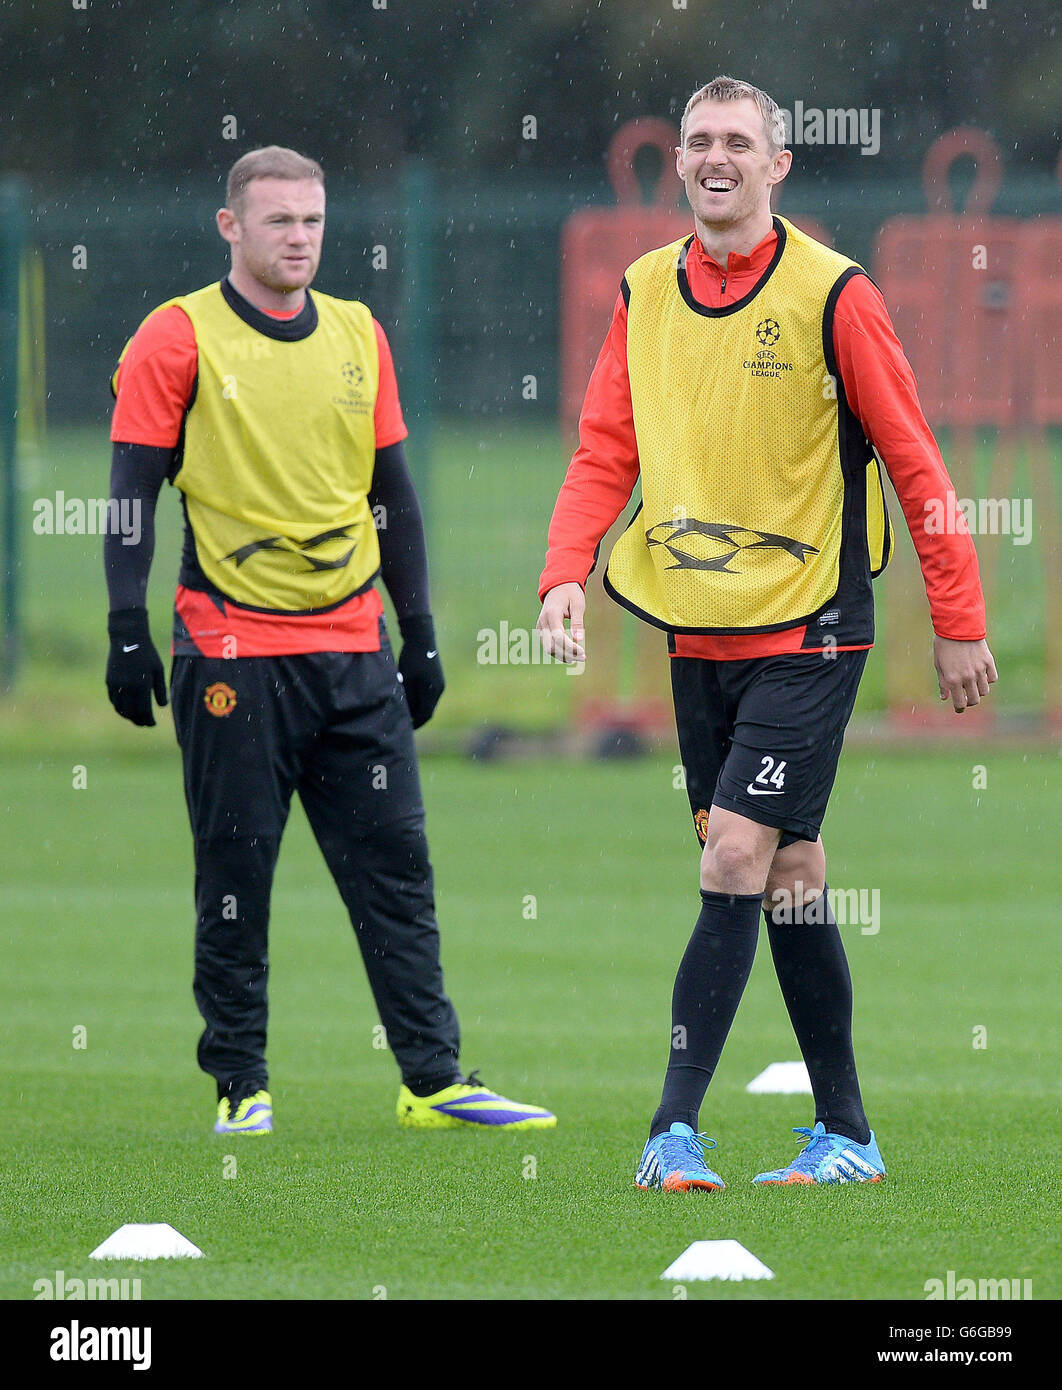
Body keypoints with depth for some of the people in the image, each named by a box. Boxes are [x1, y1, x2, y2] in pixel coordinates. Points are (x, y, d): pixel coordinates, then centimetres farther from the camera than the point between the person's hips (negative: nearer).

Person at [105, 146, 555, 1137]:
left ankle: (434, 1080, 2)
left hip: (352, 647, 4)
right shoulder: (178, 339, -3)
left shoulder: (358, 337, 11)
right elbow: (132, 491, -4)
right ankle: (240, 1084, 8)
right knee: (235, 874, -1)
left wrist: (418, 635, 12)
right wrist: (128, 632, -12)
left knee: (396, 865, 1)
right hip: (232, 653, -4)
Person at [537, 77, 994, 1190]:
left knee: (739, 858, -14)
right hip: (698, 631, 5)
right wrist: (565, 575, -10)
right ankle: (845, 1133, 15)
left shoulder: (831, 295, -8)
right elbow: (604, 454, 7)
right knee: (789, 874, 9)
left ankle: (676, 1128, -16)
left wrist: (958, 624, -3)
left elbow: (914, 462, -4)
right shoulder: (643, 295, 7)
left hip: (807, 632, -5)